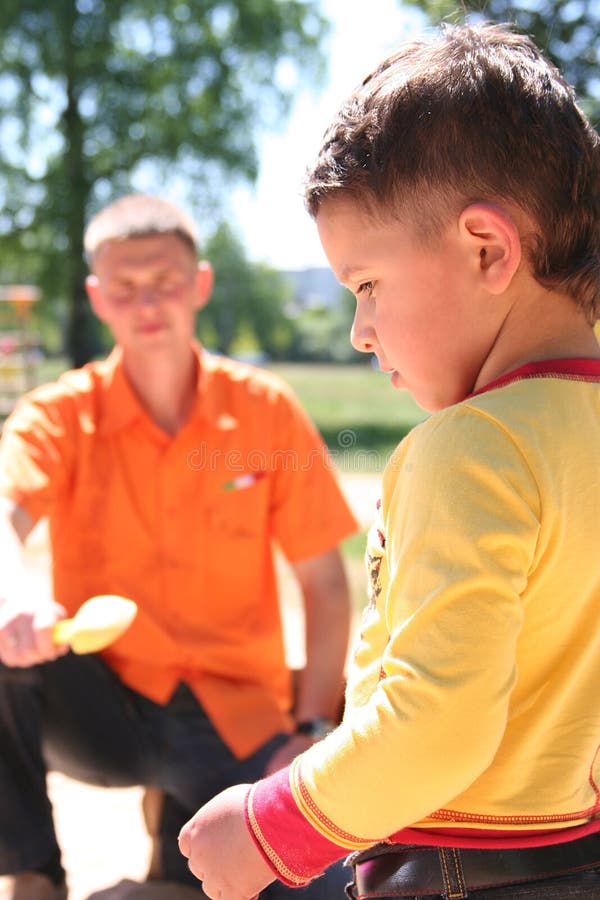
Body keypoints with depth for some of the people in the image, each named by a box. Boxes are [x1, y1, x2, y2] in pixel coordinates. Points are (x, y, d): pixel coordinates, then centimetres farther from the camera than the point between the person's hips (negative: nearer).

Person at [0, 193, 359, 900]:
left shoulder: (265, 409, -3)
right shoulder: (60, 415, -5)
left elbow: (323, 584, -1)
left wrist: (311, 730, -11)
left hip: (232, 717, 1)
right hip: (103, 706, 0)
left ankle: (179, 816, 12)